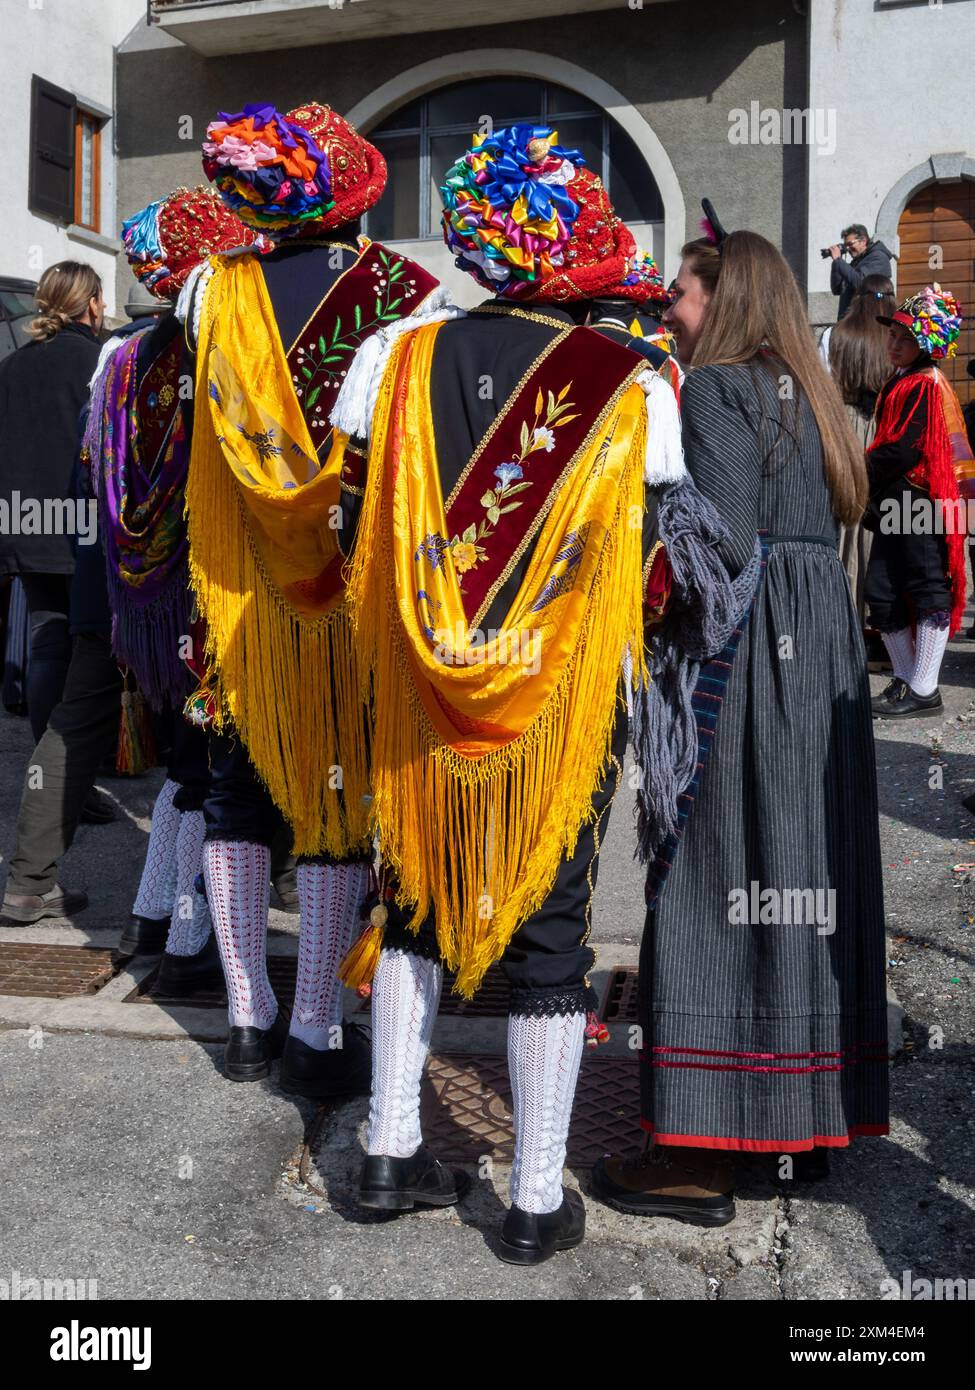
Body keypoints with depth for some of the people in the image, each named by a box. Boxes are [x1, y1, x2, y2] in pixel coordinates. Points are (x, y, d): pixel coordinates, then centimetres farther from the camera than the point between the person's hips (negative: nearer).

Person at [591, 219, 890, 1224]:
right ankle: (814, 1113, 26)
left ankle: (698, 1157, 1)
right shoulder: (803, 390, 18)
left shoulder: (716, 388, -8)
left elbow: (725, 541, -19)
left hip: (743, 654, -9)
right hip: (823, 652, 9)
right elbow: (826, 528, 16)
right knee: (802, 866, 13)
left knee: (710, 877, -5)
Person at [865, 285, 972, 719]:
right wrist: (867, 476, 8)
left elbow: (904, 449, -20)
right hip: (894, 504, 10)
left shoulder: (926, 385, -12)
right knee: (882, 593, 10)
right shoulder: (900, 382, 18)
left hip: (921, 502, -10)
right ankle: (905, 680, 20)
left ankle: (924, 691, 0)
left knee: (928, 591, -4)